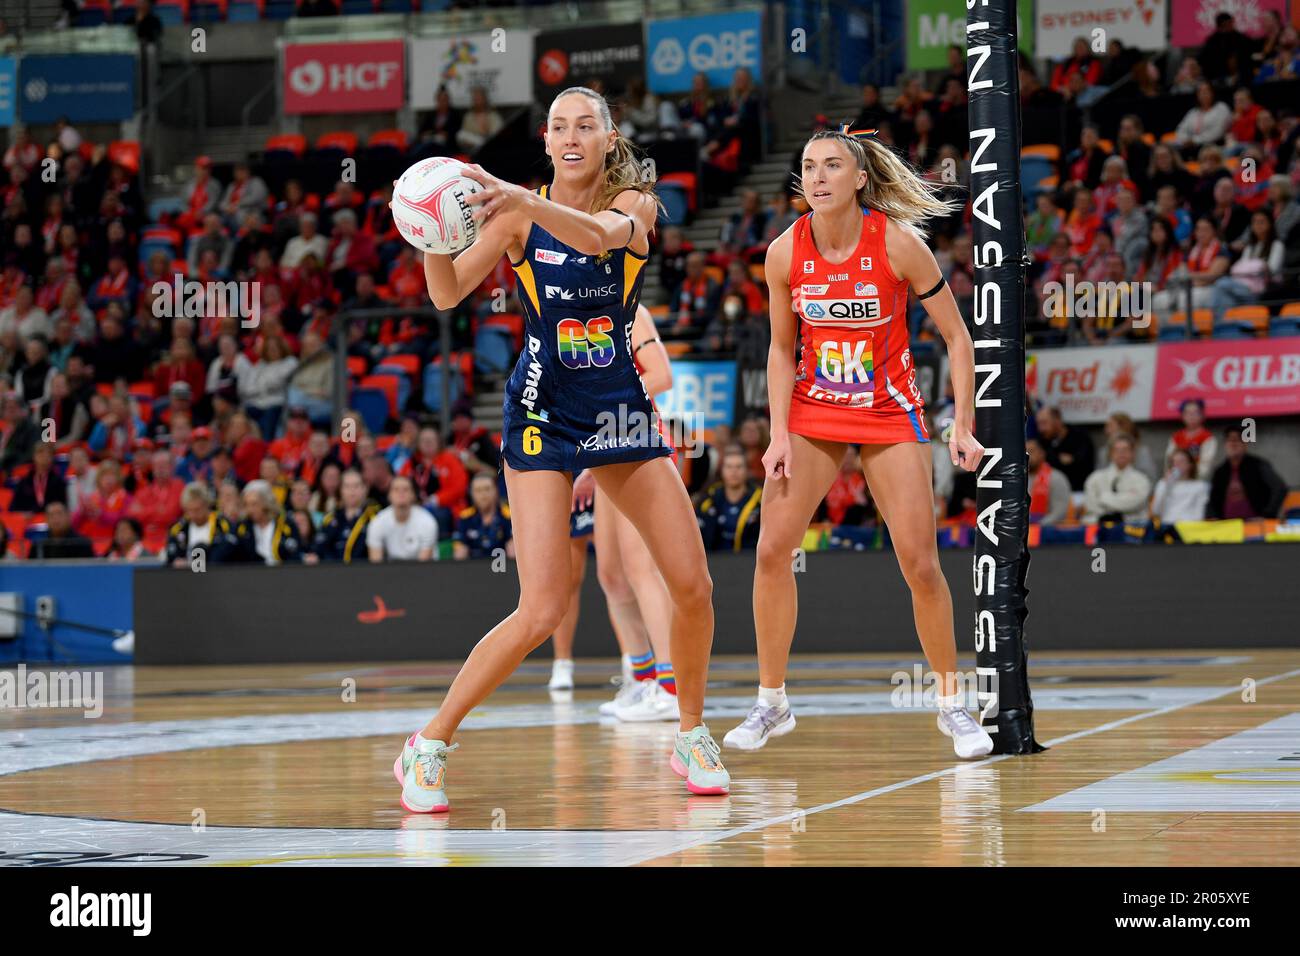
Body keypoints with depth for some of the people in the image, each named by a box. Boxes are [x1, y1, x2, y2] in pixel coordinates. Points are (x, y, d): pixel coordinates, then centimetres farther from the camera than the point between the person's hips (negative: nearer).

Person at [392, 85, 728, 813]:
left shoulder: (635, 202, -3)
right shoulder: (521, 212, -4)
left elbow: (597, 234, -27)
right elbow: (447, 294, -13)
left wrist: (522, 200, -46)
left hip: (621, 409, 3)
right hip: (543, 416, -3)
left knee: (693, 586, -1)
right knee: (542, 613, -14)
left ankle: (692, 737, 22)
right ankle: (429, 746, -1)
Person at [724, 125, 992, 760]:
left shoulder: (897, 242, -17)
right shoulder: (785, 253, -10)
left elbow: (956, 335, -9)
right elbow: (781, 349, 2)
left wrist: (962, 425, -14)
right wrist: (780, 435, -7)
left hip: (889, 414, -2)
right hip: (812, 410, 2)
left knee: (919, 561, -7)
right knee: (772, 548, -9)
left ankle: (952, 704, 9)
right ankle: (771, 703, 5)